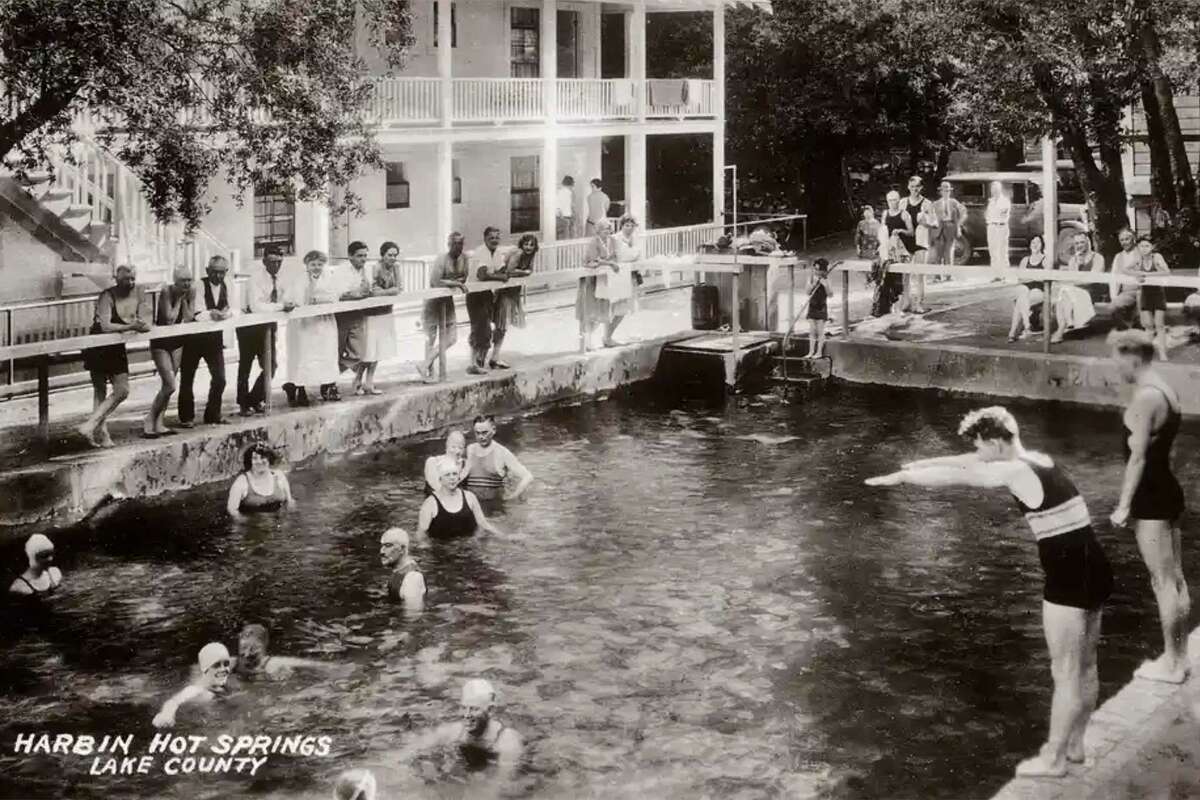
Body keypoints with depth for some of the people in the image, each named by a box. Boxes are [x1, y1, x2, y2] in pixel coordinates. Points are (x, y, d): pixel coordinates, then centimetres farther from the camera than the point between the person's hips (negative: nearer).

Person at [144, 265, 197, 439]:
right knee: (170, 386, -13)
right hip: (161, 341, -6)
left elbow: (189, 318, -5)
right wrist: (179, 300, -16)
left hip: (177, 341, 6)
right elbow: (169, 318, -23)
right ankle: (149, 422, -1)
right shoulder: (166, 291, -19)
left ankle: (159, 423, 13)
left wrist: (184, 300, -12)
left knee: (167, 385, 7)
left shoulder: (189, 293, -2)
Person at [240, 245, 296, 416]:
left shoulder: (278, 279, 0)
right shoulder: (256, 279, -21)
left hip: (268, 325, 6)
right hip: (249, 325, -6)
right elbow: (256, 306, -33)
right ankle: (244, 405, 19)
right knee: (245, 366, 7)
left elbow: (289, 299, 5)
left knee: (271, 365, 4)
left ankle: (255, 399, 21)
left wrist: (288, 303, -18)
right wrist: (280, 306, -31)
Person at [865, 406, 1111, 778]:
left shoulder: (1015, 473, -17)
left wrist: (901, 476, 2)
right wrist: (922, 463, 28)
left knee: (1065, 673, 3)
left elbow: (956, 476, -10)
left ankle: (1053, 758, 15)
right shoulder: (1037, 461, 10)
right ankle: (1074, 744, 35)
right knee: (1084, 666, 21)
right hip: (1090, 570, 10)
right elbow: (971, 462, 20)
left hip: (1070, 578, -10)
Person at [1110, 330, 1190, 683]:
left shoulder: (1146, 397, -19)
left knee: (1164, 582, -2)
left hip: (1151, 497, -10)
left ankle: (1170, 664, 5)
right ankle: (1178, 656, 24)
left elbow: (1138, 456, -20)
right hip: (1167, 491, 10)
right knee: (1176, 579, 15)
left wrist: (1124, 505, -16)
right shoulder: (1164, 390, 10)